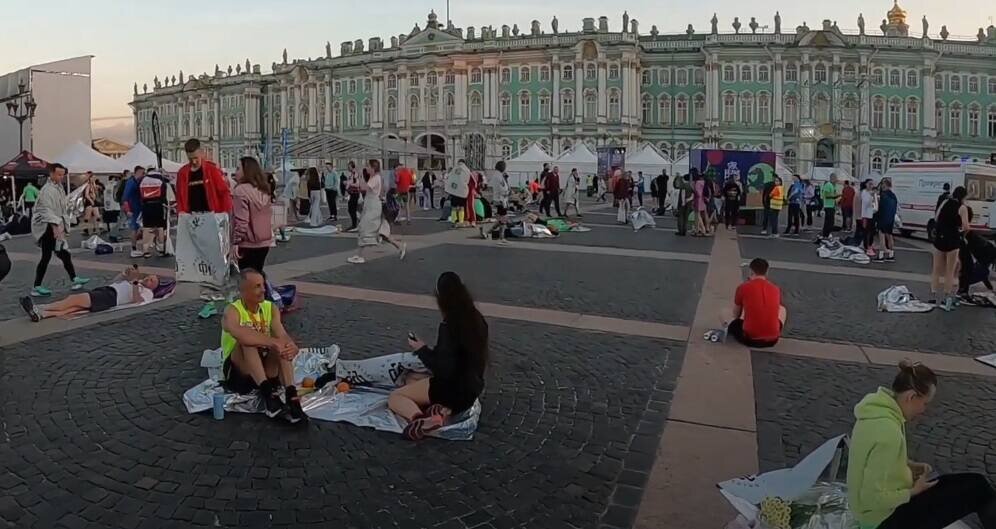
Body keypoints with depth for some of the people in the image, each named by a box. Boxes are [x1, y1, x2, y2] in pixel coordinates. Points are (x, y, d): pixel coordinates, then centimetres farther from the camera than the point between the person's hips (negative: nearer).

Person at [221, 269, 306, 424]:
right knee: (248, 341, -31)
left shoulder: (270, 308, 1)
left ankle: (291, 397, -37)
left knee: (283, 345, -22)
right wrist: (273, 342, -42)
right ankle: (268, 394, -44)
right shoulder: (232, 311, -14)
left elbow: (283, 336, -15)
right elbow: (241, 335, -39)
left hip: (265, 372, 4)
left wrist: (292, 347, -38)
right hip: (236, 373, -4)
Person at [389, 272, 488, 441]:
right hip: (472, 388, 8)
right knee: (411, 381, 28)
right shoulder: (477, 319, 2)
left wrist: (421, 349, -10)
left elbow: (444, 370, -24)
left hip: (452, 389, -8)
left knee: (394, 397, 5)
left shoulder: (449, 327, -23)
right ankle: (444, 410, -1)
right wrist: (429, 351, 19)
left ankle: (424, 419, -24)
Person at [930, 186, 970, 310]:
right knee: (950, 272, 5)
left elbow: (935, 219, 8)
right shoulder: (962, 208, -8)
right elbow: (966, 227, -14)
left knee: (936, 270, 12)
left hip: (939, 238, 4)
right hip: (952, 241, -4)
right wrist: (961, 232, 6)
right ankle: (946, 299, 5)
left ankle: (933, 297, 11)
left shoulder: (945, 203, 6)